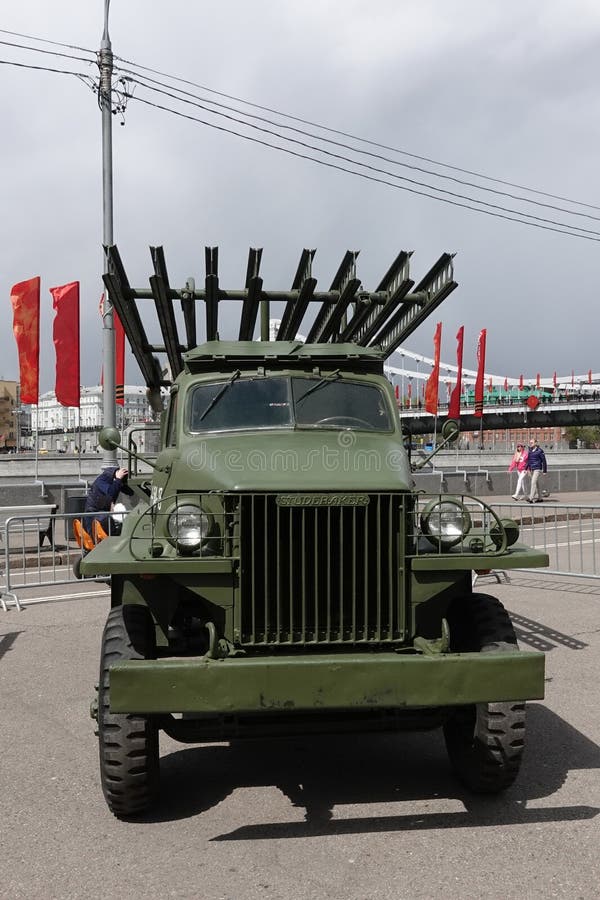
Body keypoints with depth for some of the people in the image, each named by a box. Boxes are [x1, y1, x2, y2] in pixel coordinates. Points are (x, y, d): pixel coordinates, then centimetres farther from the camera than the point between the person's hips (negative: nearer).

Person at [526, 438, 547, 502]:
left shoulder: (539, 451, -8)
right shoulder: (530, 451, 11)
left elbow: (544, 461, -6)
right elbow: (528, 460, 20)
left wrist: (544, 471, -7)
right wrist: (526, 469, 12)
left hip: (537, 469, -7)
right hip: (532, 469, 7)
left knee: (533, 483, -16)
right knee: (536, 484, 13)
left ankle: (531, 498, -20)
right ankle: (540, 498, 22)